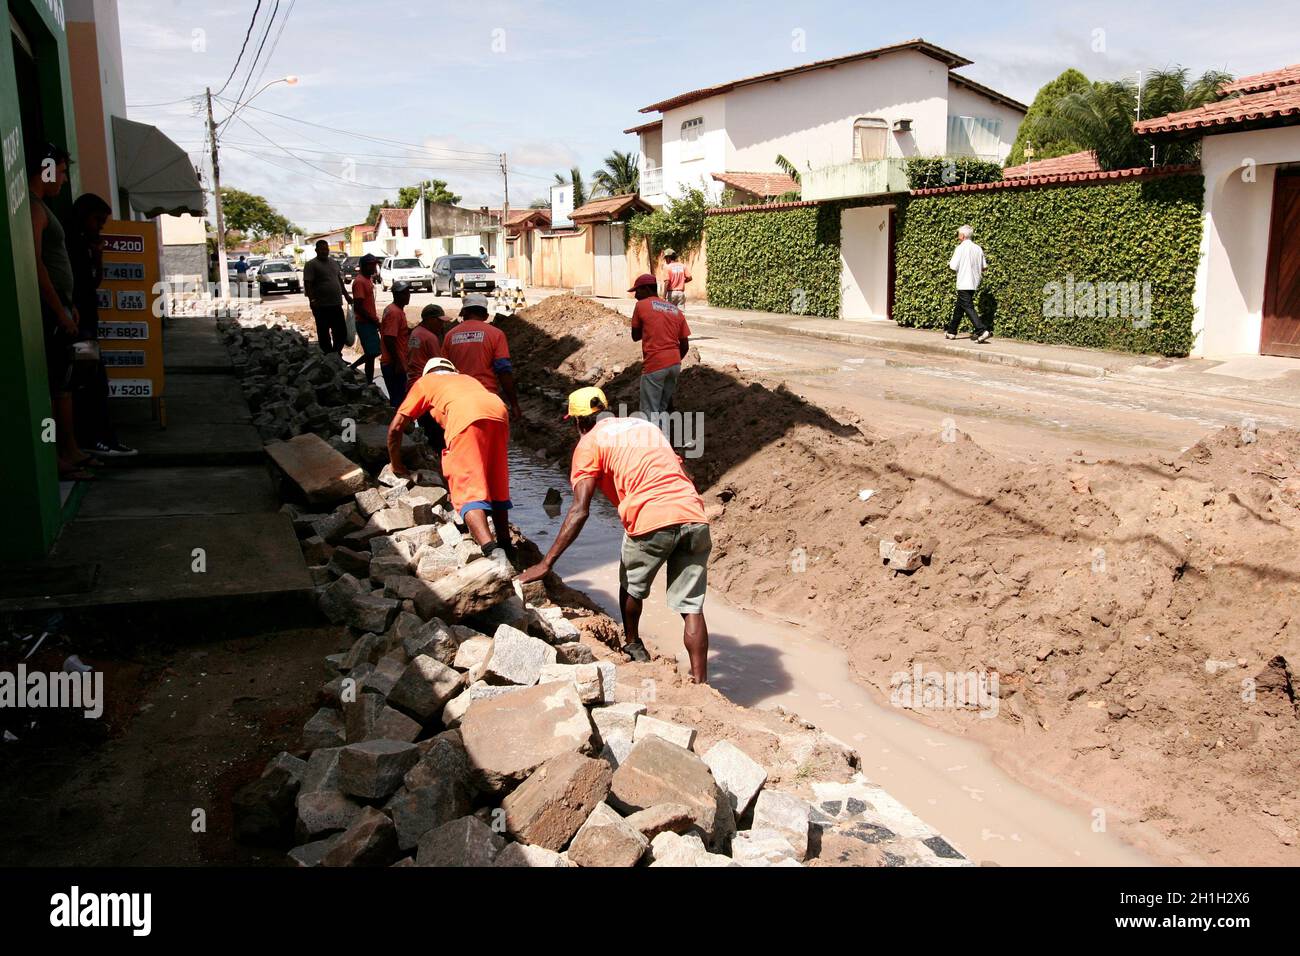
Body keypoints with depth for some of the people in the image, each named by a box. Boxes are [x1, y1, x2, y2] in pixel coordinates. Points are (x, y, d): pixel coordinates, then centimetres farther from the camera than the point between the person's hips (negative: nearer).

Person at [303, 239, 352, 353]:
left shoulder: (333, 263, 17)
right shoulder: (311, 264, -5)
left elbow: (340, 280, 25)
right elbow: (307, 284, -14)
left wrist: (346, 295, 22)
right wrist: (311, 299, -26)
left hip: (336, 305, 6)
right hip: (321, 306, -6)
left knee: (341, 332, 9)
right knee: (324, 333, 2)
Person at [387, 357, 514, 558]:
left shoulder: (425, 381, 32)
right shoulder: (467, 379, 43)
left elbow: (395, 427, 29)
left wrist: (395, 464, 42)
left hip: (466, 419, -5)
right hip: (499, 413, 5)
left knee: (468, 491, -8)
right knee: (496, 486, 19)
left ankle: (491, 551, -27)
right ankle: (506, 547, 23)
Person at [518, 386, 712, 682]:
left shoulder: (590, 442, 8)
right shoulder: (645, 425, 27)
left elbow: (580, 511, -3)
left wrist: (546, 564, -2)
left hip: (652, 523, -5)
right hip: (694, 518, 5)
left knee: (631, 587, 24)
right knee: (692, 608, 9)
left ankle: (634, 649, 41)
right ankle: (700, 682, 6)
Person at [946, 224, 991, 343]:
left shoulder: (960, 248, -12)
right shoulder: (978, 248, 8)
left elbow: (953, 267, -14)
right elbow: (984, 267, 11)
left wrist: (949, 263, 7)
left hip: (964, 284, -8)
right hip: (974, 283, 8)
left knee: (968, 308, -10)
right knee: (959, 307, 18)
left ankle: (983, 331, -22)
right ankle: (951, 331, 27)